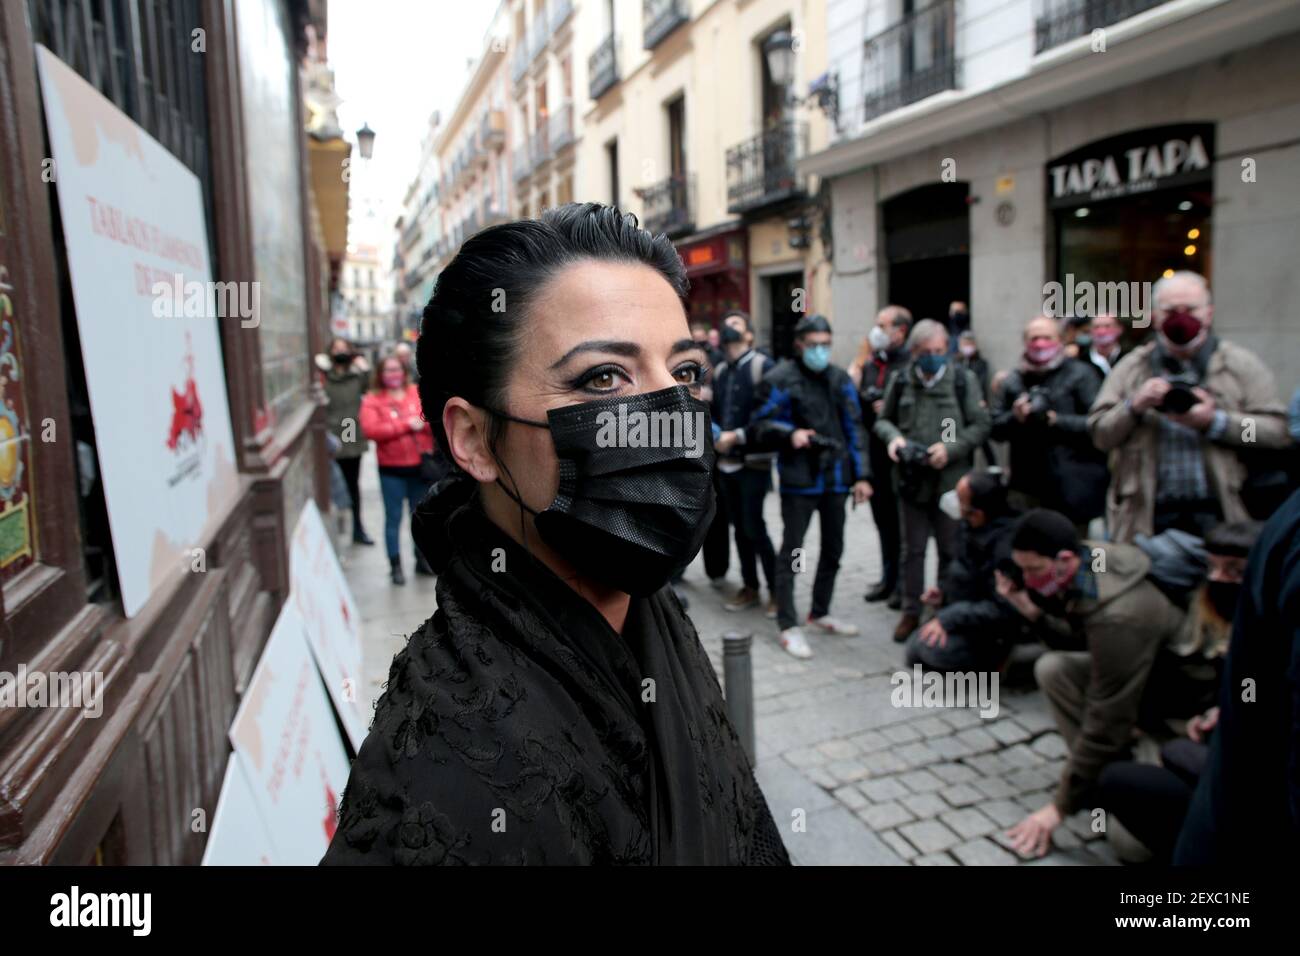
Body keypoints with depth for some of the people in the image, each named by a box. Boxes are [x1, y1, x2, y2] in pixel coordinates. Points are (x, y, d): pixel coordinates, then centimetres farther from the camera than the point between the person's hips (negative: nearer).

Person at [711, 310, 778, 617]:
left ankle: (776, 590, 7)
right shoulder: (719, 371, 12)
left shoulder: (763, 366, -7)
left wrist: (737, 436, -17)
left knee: (754, 526, -7)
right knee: (739, 526, 9)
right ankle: (749, 587, 22)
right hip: (726, 461, 6)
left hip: (754, 460, -5)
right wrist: (714, 434, -4)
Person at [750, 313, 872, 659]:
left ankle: (821, 613, 33)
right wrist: (790, 434, -24)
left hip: (835, 476, 6)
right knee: (792, 550, -1)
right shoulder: (780, 380, -7)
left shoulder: (840, 378, 9)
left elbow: (854, 428, 10)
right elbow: (759, 426, -5)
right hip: (799, 477, -6)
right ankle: (788, 625, 7)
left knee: (833, 548, 16)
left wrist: (861, 475, 4)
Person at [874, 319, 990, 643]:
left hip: (951, 480, -2)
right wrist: (893, 436, -9)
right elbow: (883, 419, 12)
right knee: (913, 549, 12)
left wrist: (951, 448, -16)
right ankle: (911, 612, 25)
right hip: (911, 479, 2)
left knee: (951, 550, 9)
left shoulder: (963, 380, -3)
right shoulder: (901, 381, 2)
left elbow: (980, 425, -2)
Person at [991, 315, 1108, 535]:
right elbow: (995, 429, 10)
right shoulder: (1014, 380, 12)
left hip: (1071, 486, -3)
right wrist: (1015, 417, -9)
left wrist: (1056, 420, -18)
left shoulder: (1079, 374, 0)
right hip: (1027, 484, 3)